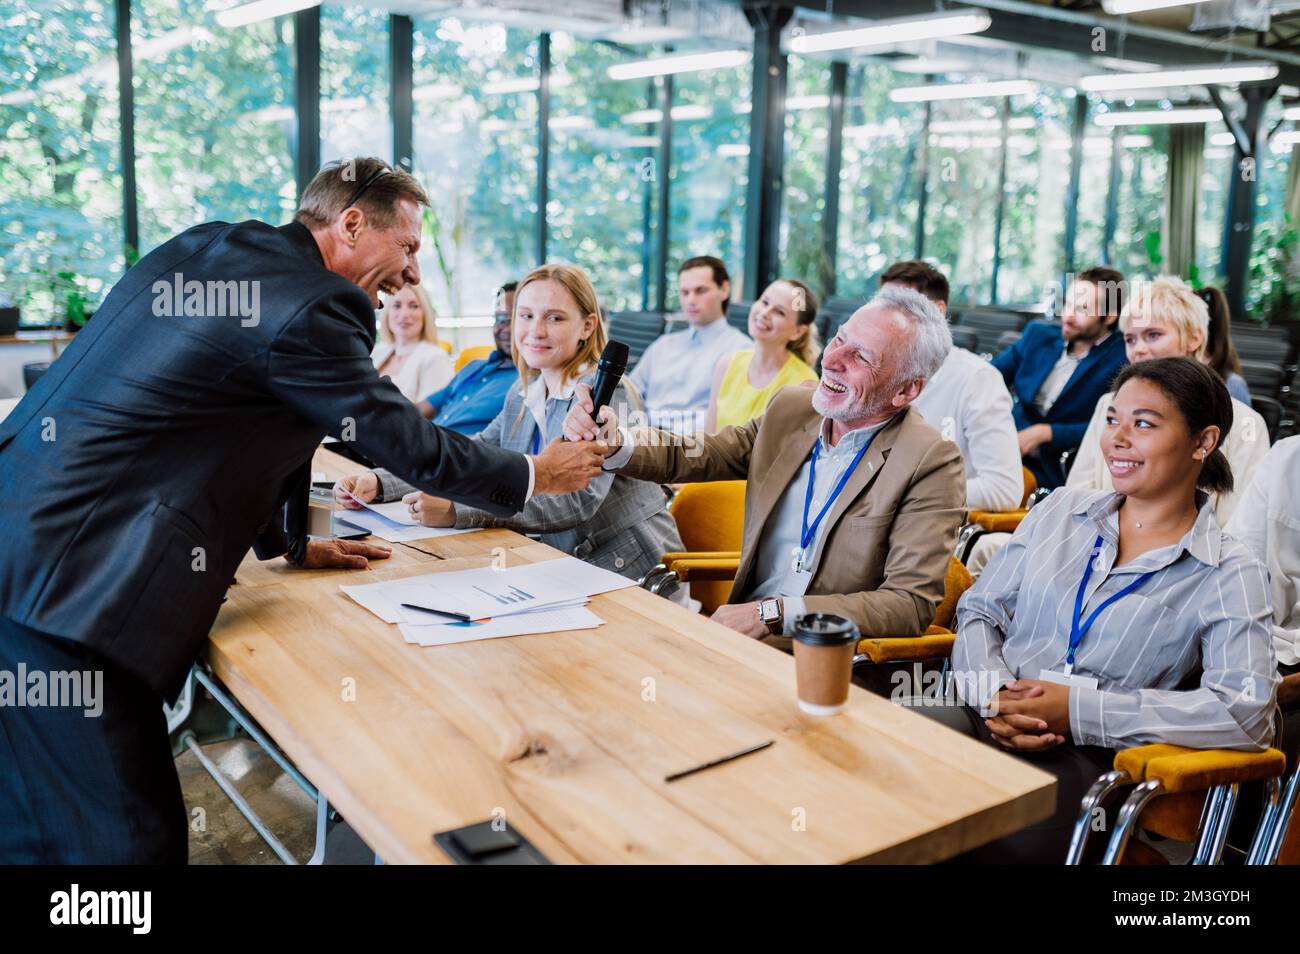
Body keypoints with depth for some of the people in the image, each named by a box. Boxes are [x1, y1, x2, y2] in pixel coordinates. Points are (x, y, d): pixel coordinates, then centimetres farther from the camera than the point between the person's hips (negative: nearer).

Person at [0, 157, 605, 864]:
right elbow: (413, 449, -3)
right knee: (131, 839, -3)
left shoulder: (201, 246, 15)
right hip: (67, 586, -10)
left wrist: (285, 542, 27)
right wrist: (536, 474, 14)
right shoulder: (312, 306, -12)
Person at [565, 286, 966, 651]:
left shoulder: (931, 463, -11)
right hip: (748, 634, 6)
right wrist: (612, 441, -11)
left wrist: (773, 613, -23)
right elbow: (692, 456, 11)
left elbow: (912, 605, -17)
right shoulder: (792, 408, 6)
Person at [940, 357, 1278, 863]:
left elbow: (1247, 713, -12)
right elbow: (980, 611, 15)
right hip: (986, 721, 4)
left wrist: (1079, 709, -17)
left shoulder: (1229, 574, 2)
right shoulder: (1060, 509, 15)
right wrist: (994, 693, -8)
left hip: (1090, 763, -4)